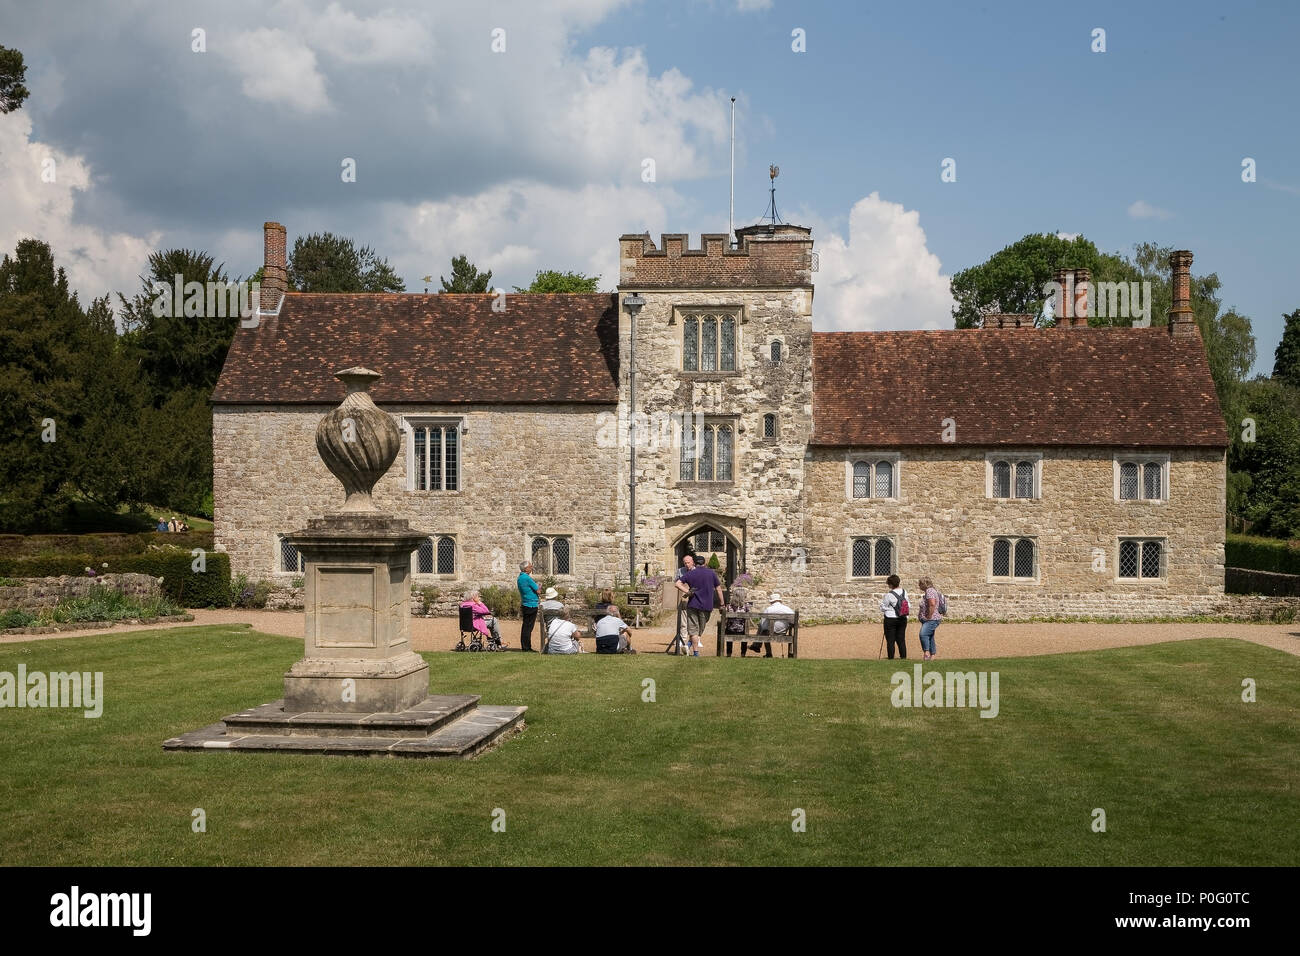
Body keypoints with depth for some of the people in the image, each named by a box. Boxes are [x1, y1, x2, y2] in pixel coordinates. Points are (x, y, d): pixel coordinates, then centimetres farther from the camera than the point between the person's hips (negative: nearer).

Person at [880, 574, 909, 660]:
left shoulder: (889, 595, -15)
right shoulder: (904, 591, 1)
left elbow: (882, 607, -5)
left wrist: (884, 597, 5)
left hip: (890, 619, -5)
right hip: (903, 619, 5)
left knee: (890, 640, 1)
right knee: (901, 639, 10)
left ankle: (891, 658, 1)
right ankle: (904, 657, 8)